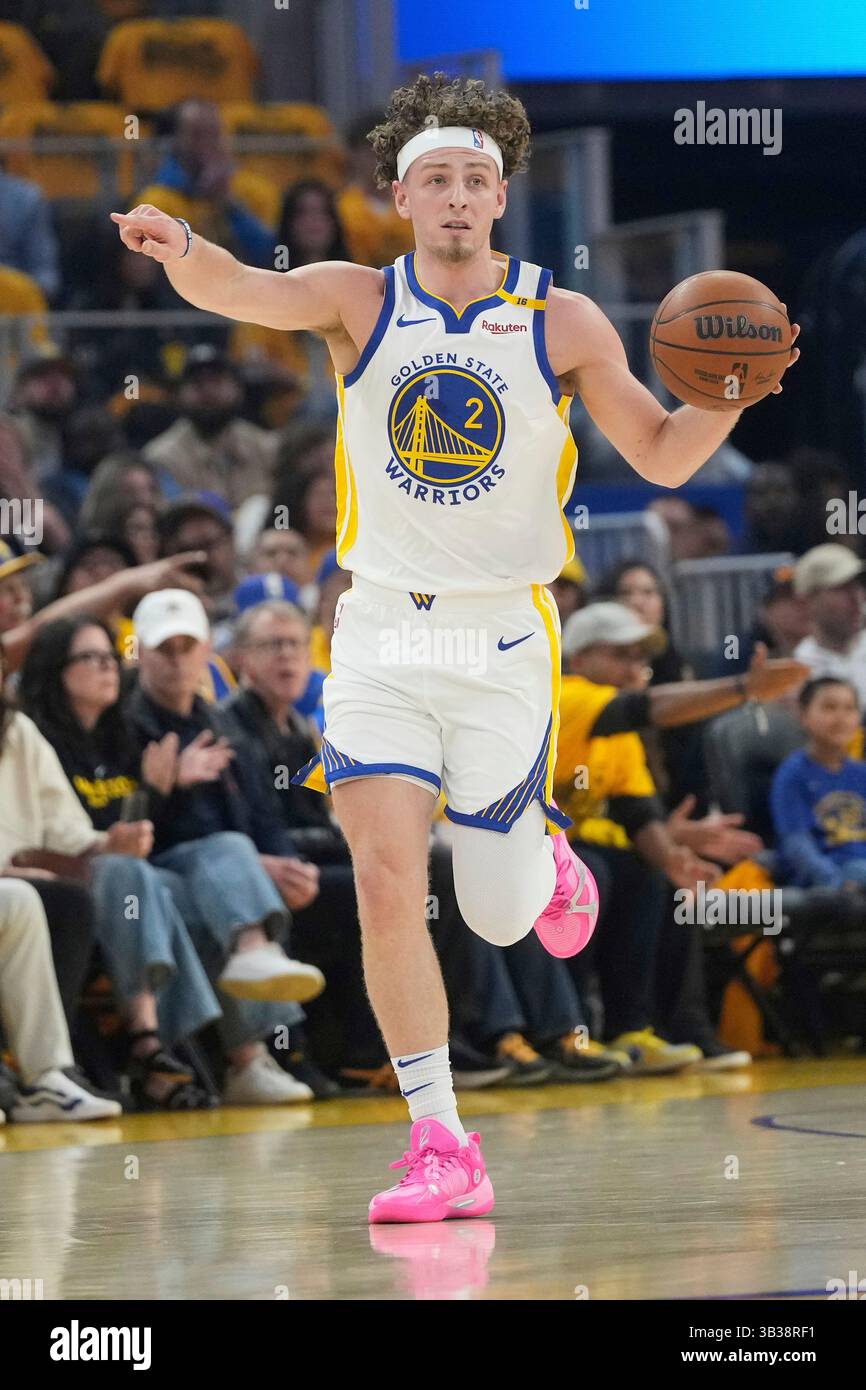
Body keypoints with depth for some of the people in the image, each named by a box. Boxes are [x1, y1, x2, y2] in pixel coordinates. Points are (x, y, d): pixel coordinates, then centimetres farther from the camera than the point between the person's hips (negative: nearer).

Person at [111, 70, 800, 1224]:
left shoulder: (564, 325, -2)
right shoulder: (360, 300, -3)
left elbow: (662, 457, 2)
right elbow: (239, 291, -22)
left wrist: (730, 397, -19)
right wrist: (180, 249, -45)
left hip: (504, 641, 0)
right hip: (381, 630, 0)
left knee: (499, 916, 5)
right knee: (386, 885, -14)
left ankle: (544, 854, 43)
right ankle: (442, 1150, -5)